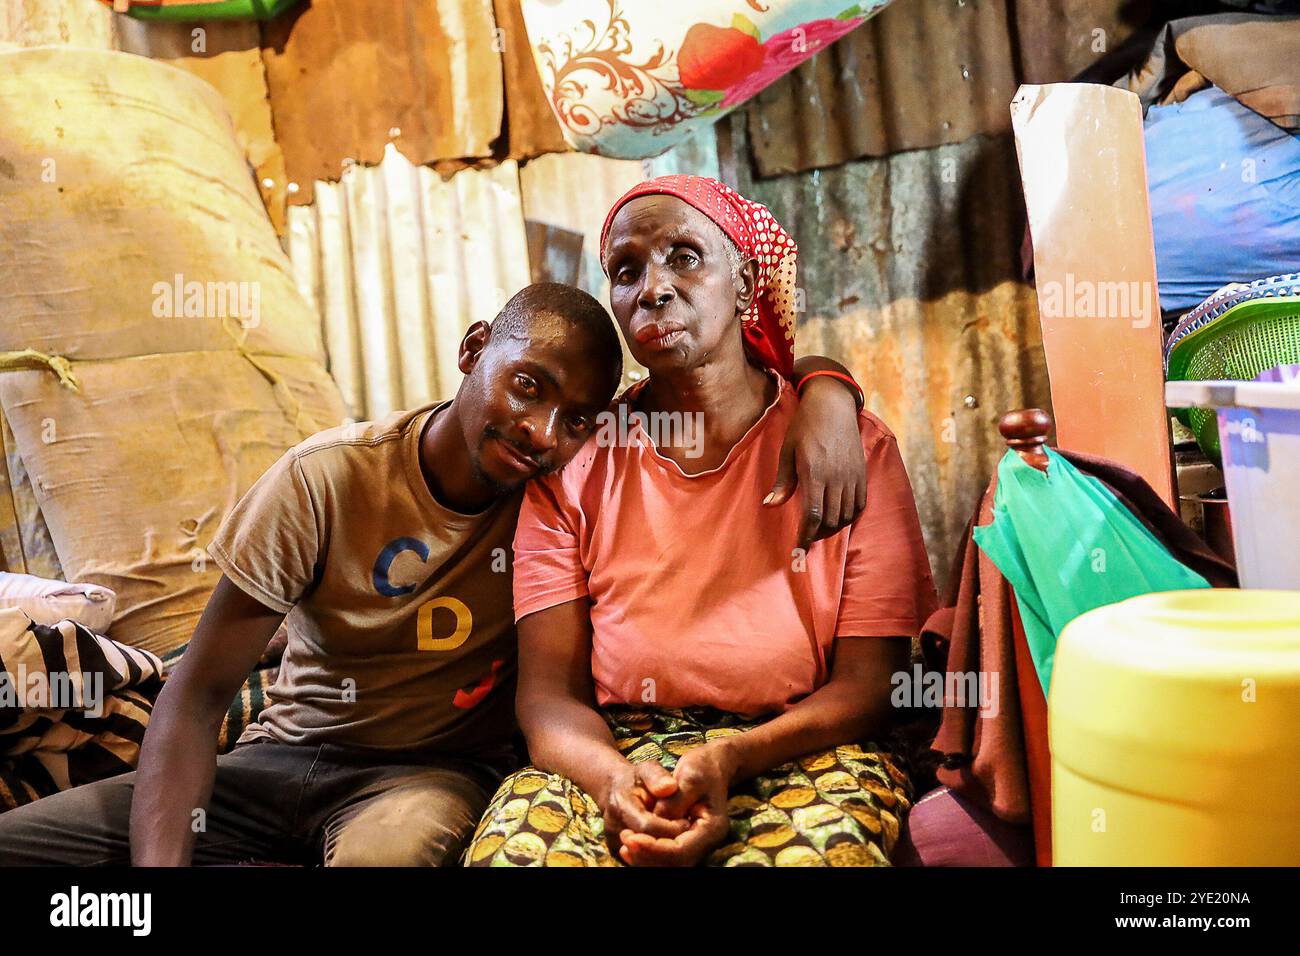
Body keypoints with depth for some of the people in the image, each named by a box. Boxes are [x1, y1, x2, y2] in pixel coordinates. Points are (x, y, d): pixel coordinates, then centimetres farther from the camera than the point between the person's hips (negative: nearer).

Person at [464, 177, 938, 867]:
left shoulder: (851, 447, 1)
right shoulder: (574, 466, 5)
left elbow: (869, 685, -3)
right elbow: (549, 692, 0)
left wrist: (730, 760, -21)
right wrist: (612, 775, -23)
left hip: (796, 754, 0)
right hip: (613, 754, 1)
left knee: (821, 843, -34)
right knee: (517, 839, -31)